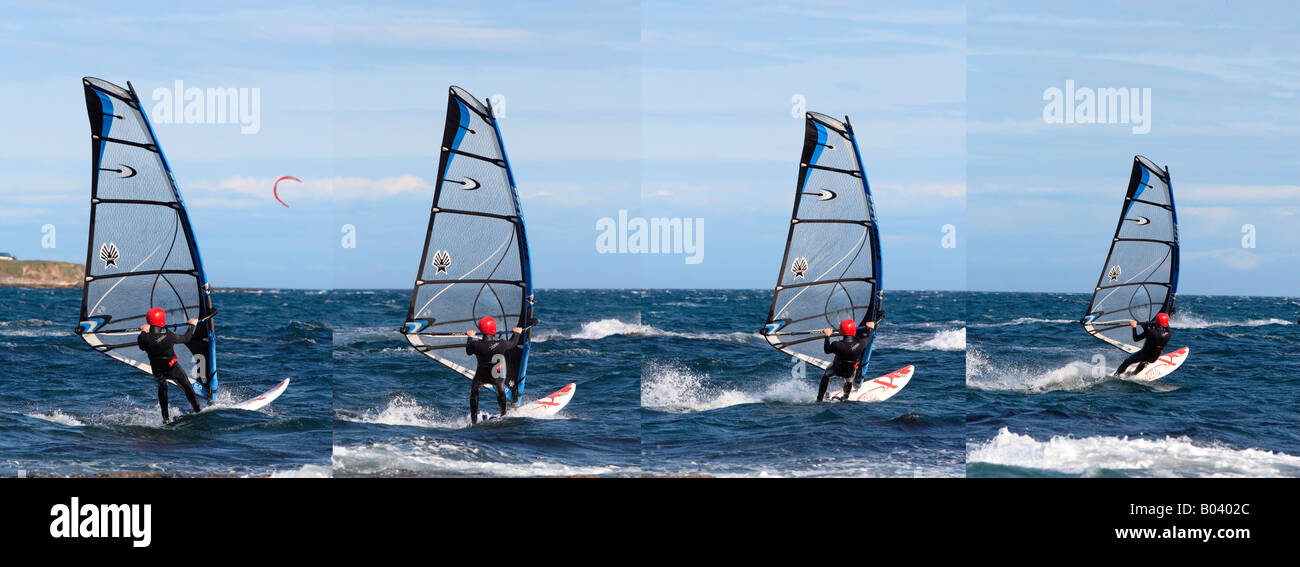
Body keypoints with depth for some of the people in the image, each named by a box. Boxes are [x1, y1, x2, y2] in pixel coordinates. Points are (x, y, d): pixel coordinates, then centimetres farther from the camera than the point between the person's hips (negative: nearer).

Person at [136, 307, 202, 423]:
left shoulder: (144, 338, -24)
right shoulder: (169, 336, -30)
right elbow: (186, 338, -10)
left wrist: (143, 332, 15)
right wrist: (192, 325, 7)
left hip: (157, 372, 3)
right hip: (173, 369, -3)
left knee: (162, 386, 34)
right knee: (187, 387, 23)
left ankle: (165, 418, 35)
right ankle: (198, 411, 34)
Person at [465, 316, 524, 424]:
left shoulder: (475, 345, -24)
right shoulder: (502, 345, -22)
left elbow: (468, 351, 1)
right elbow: (512, 343, 2)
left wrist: (470, 338, 19)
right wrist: (517, 333, 23)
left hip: (481, 377, 0)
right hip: (497, 378, 0)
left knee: (474, 389, 31)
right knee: (500, 390, 33)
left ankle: (474, 419, 29)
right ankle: (504, 415, 48)